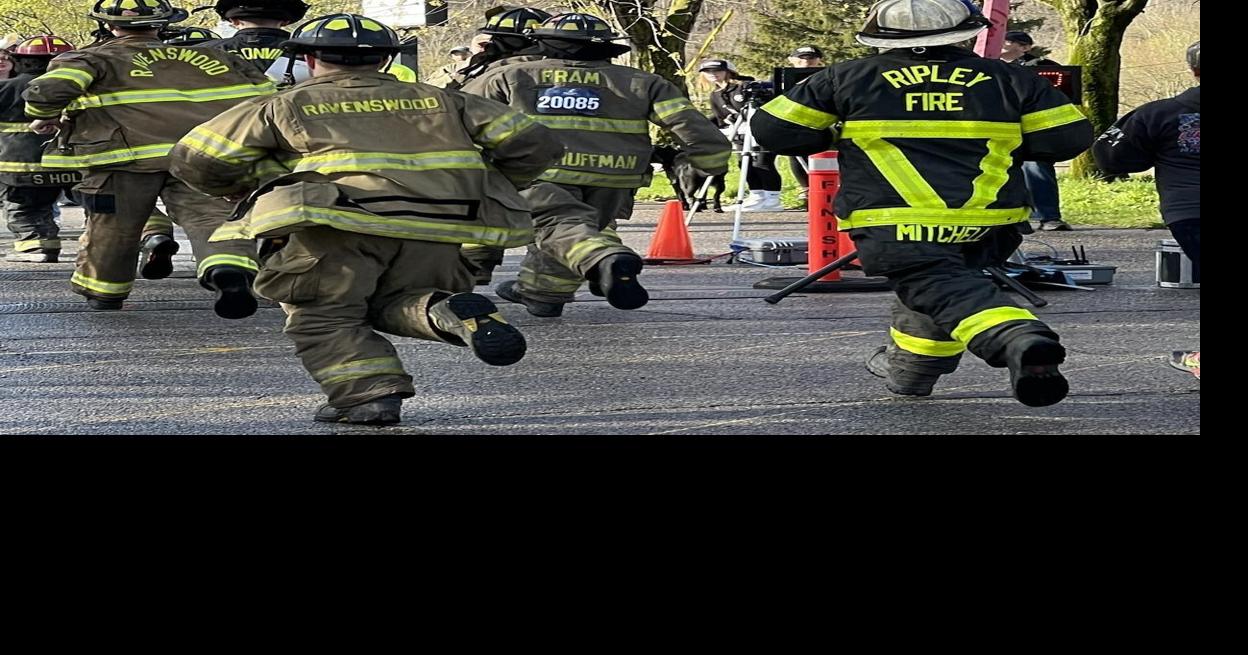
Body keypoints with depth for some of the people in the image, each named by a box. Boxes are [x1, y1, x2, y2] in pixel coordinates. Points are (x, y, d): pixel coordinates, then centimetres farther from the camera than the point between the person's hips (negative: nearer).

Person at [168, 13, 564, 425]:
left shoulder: (284, 106, 19)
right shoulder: (437, 100, 25)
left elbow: (195, 159, 21)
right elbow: (533, 145, 20)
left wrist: (242, 189, 39)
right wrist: (496, 189, 36)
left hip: (342, 223, -3)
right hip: (438, 230, 3)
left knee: (322, 315, 14)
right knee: (394, 303, 23)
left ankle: (369, 395, -6)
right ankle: (446, 312, -8)